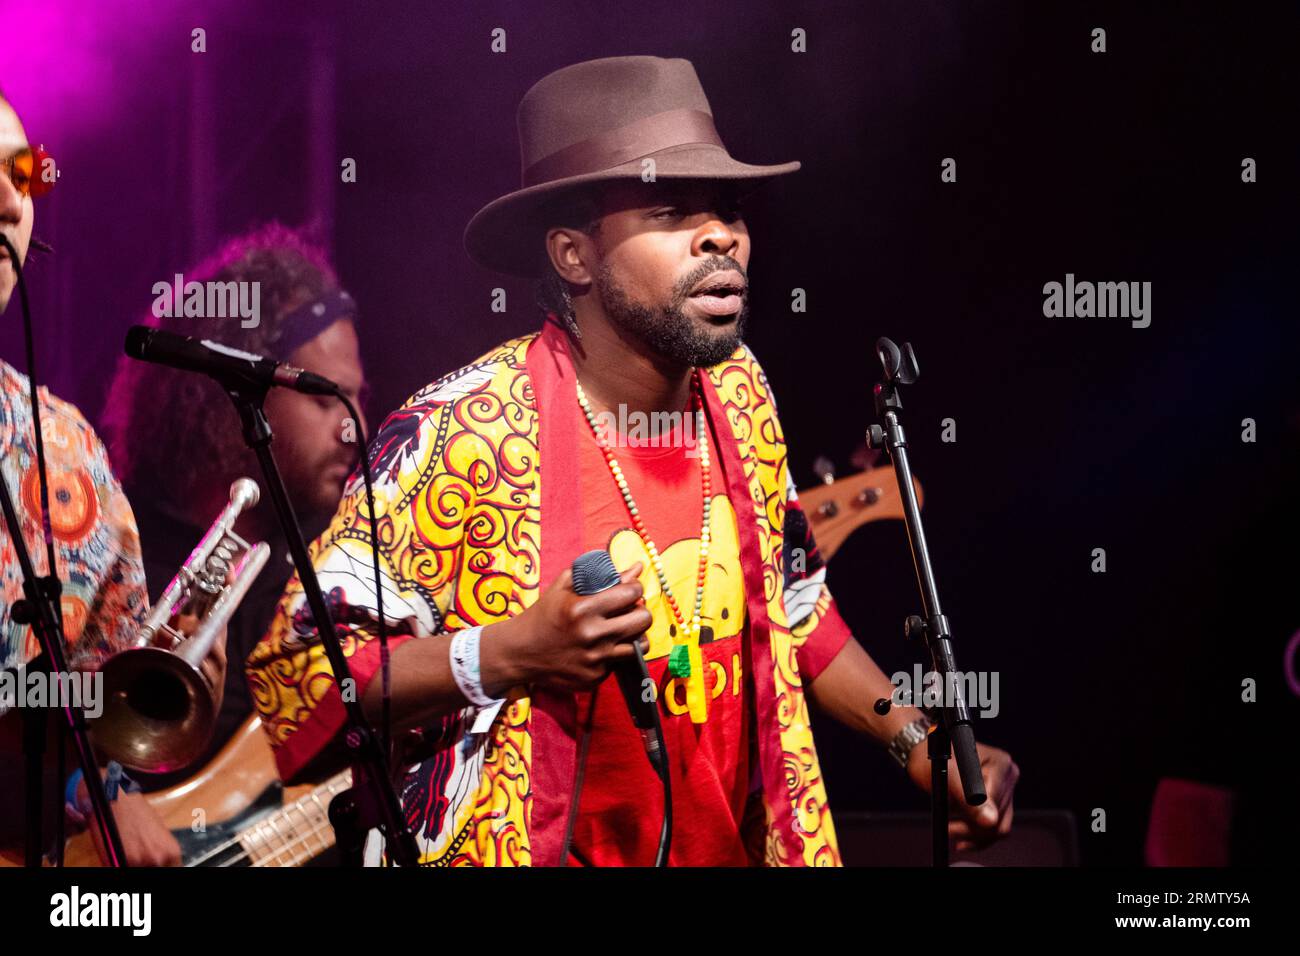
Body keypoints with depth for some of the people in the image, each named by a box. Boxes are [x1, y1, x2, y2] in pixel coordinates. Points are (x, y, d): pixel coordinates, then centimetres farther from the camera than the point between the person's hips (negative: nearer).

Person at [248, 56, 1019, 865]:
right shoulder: (458, 431, -21)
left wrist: (918, 744, 4)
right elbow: (294, 671, -19)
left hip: (739, 845, 6)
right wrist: (509, 655, -28)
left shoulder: (740, 392, -3)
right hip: (528, 850, -6)